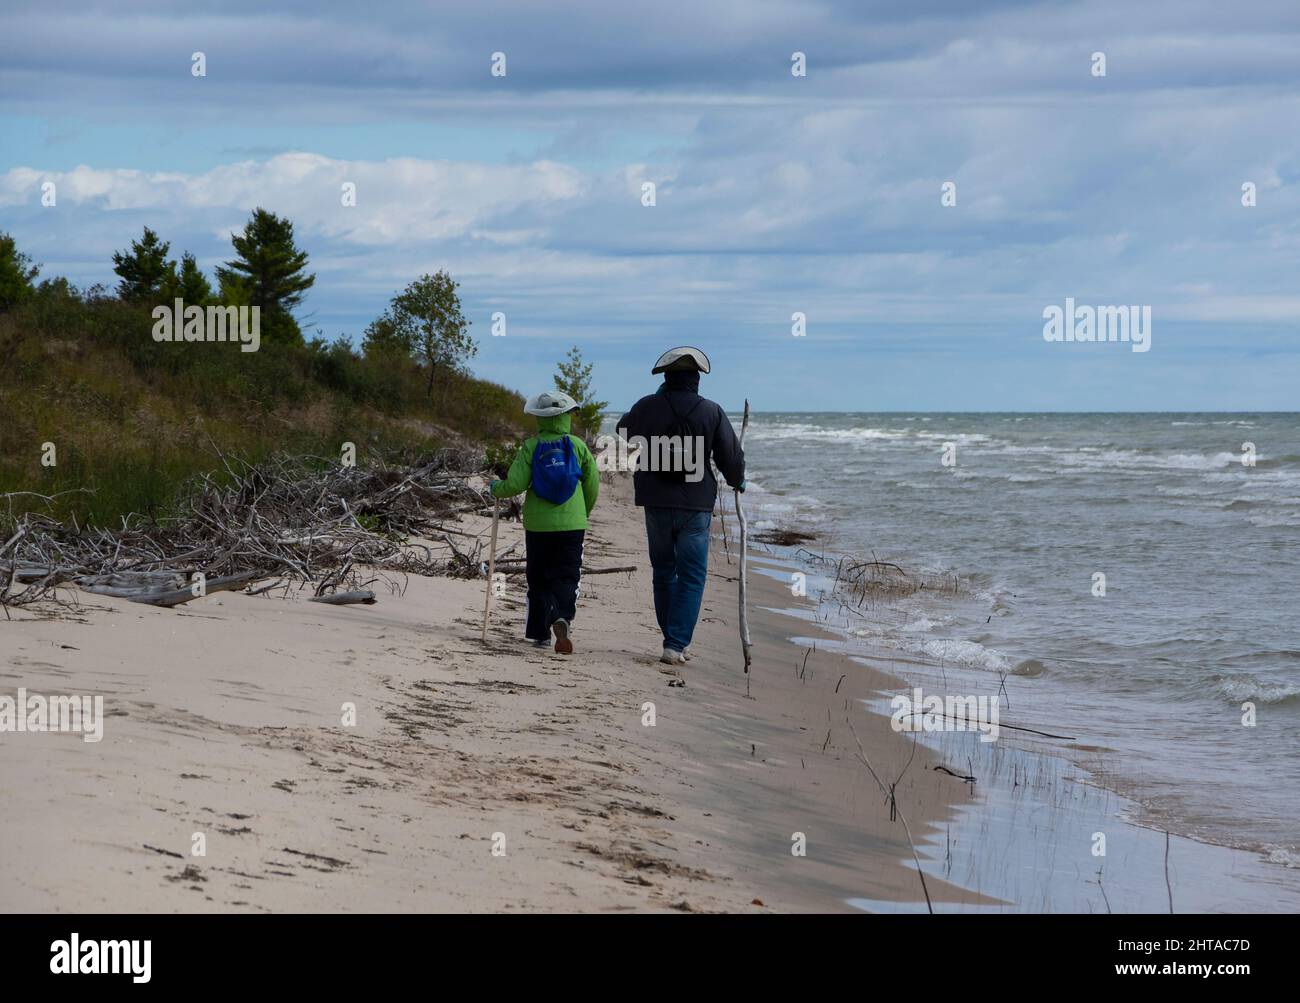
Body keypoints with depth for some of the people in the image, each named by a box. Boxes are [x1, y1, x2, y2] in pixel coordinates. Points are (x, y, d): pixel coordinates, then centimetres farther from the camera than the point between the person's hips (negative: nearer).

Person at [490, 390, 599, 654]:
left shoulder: (531, 447, -5)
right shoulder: (578, 446, 0)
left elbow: (516, 484, -10)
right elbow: (593, 485, 4)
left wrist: (495, 489, 11)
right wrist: (584, 512, 21)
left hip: (538, 525, 0)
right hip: (572, 524, 0)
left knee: (539, 580, 11)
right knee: (566, 577, 2)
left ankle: (541, 633, 10)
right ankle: (563, 617, -24)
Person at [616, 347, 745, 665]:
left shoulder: (647, 407, -3)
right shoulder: (712, 412, -6)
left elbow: (624, 430, 19)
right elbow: (731, 457, -1)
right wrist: (738, 481, 21)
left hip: (656, 505, 2)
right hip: (696, 507, -2)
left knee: (664, 573, 16)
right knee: (691, 577, 2)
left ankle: (675, 640, 22)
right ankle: (675, 646, -8)